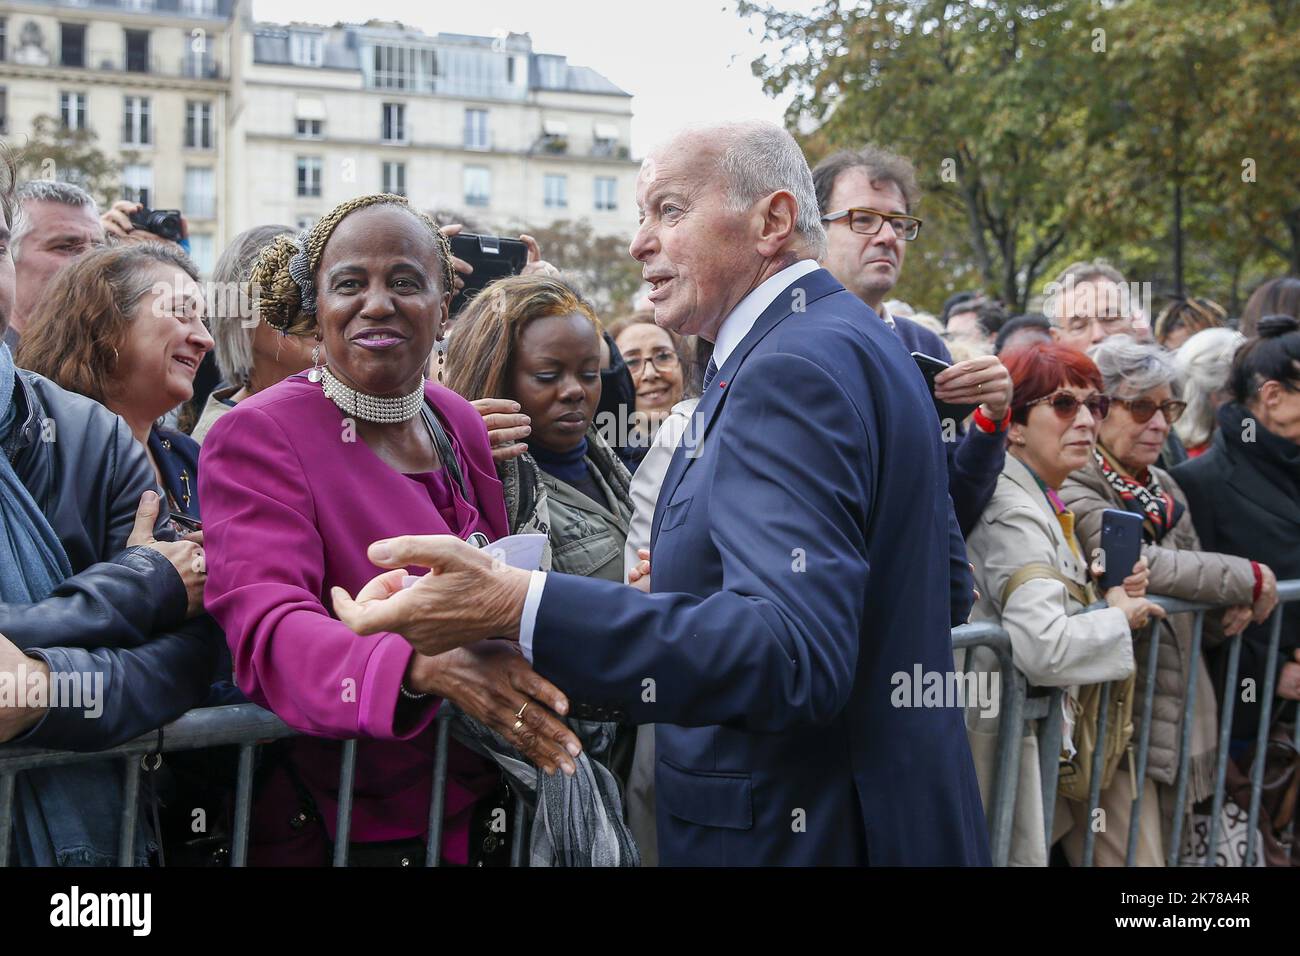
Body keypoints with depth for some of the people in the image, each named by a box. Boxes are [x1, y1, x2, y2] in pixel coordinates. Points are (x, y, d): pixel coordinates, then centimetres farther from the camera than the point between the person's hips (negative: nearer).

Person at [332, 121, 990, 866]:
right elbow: (943, 572, 16)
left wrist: (517, 607, -41)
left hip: (801, 832, -10)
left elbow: (792, 653, -34)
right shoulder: (860, 341, 9)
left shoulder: (795, 370, -23)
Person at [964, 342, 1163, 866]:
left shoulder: (1040, 500, 10)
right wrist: (1119, 617, -14)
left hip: (1037, 719, 10)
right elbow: (1044, 649, -32)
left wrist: (1114, 590, 1)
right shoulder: (1013, 511, -21)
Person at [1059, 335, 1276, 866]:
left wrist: (1237, 603, -3)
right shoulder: (1072, 490, -14)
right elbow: (1138, 565, -26)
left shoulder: (1164, 488, 13)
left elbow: (1190, 568, 20)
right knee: (1133, 855, -8)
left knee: (1164, 846, 15)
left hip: (1179, 709, 8)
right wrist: (1249, 578, -14)